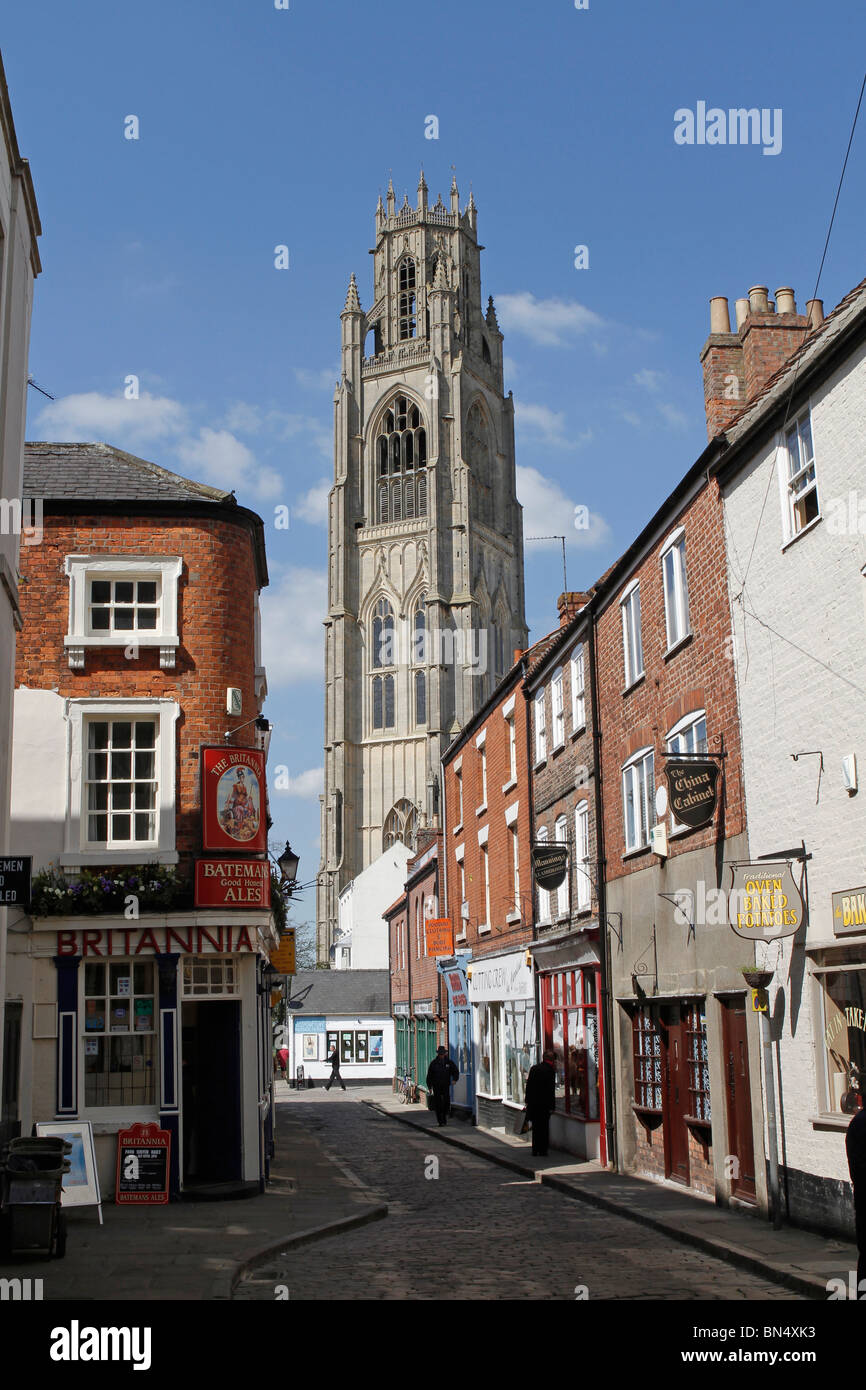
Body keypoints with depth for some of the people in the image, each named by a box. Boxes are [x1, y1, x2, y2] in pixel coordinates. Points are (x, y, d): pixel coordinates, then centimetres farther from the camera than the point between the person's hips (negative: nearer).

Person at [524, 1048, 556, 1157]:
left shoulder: (533, 1068, 4)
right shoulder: (550, 1071, -12)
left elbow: (528, 1085, 7)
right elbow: (551, 1090, -12)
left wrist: (528, 1101, 13)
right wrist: (552, 1104, -6)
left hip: (533, 1103, 5)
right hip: (544, 1103, -5)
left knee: (536, 1127, 15)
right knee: (544, 1127, 4)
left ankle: (535, 1150, 19)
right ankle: (542, 1151, 4)